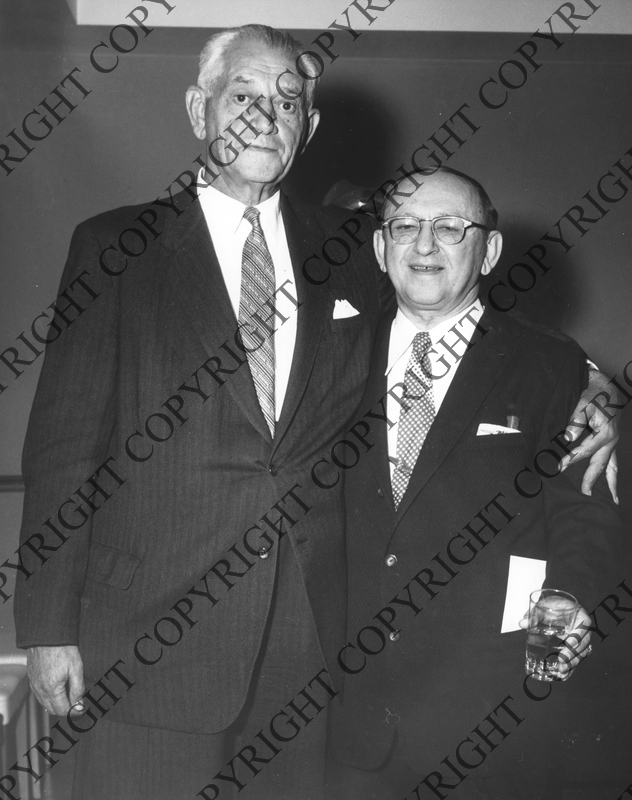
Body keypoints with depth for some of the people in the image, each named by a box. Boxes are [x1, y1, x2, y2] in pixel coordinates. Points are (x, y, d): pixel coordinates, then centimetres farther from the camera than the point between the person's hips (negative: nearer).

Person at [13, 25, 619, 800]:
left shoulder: (348, 251, 9)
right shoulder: (115, 247, 1)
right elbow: (64, 435, -1)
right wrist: (48, 622, -6)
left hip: (306, 635, 3)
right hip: (152, 629, -2)